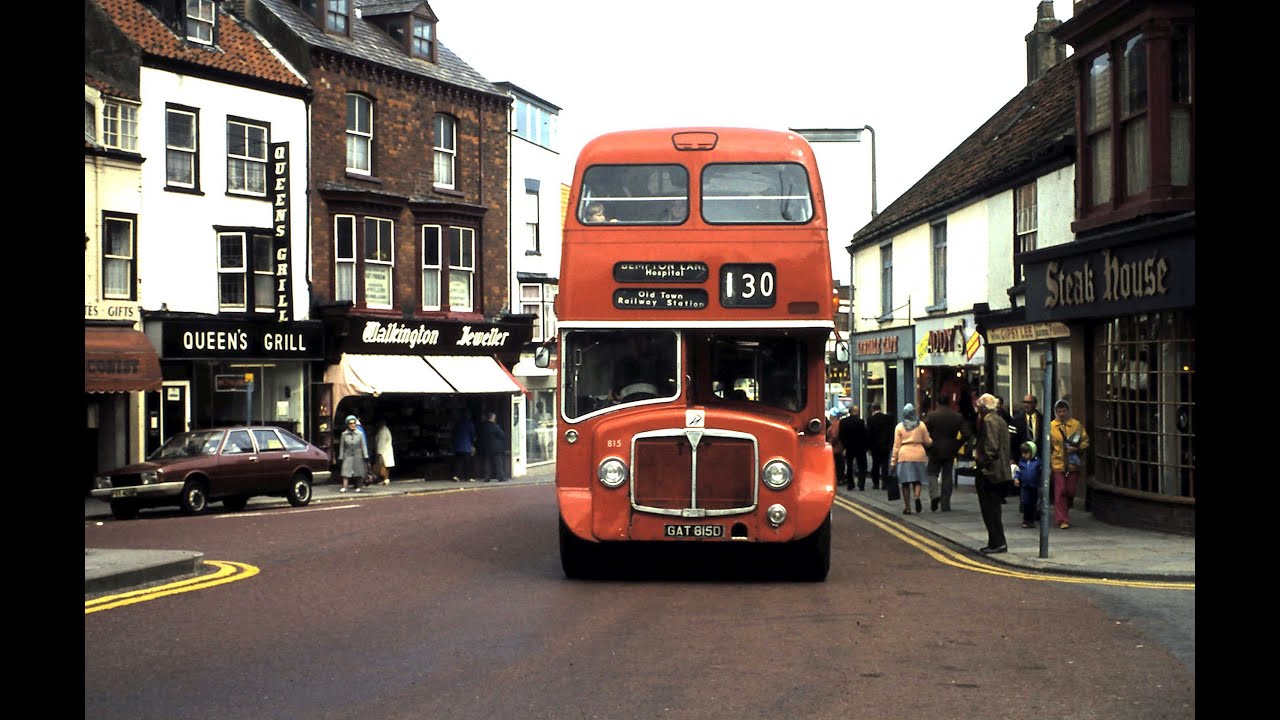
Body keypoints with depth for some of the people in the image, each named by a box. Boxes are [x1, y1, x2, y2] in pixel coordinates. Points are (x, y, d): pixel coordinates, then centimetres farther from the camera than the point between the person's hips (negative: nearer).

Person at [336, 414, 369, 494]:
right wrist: (340, 457, 3)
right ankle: (344, 487, -9)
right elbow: (341, 447, 6)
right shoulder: (344, 434, 1)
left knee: (359, 472, 6)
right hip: (348, 456, 0)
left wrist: (366, 456, -1)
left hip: (358, 456, 0)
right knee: (346, 472, -9)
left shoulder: (360, 433, 1)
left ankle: (359, 486, 18)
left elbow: (363, 445, 3)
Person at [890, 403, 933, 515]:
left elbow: (896, 445, 2)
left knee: (905, 482, 5)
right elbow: (927, 442, 9)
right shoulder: (921, 425, 2)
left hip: (904, 455, -1)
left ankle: (907, 507, 4)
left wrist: (893, 461, 6)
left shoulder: (899, 427, 1)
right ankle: (917, 497, -18)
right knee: (917, 480, 11)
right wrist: (931, 440, 33)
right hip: (919, 454, 1)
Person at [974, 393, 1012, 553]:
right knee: (993, 509, 16)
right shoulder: (1000, 420, 15)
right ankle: (997, 542, 20)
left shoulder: (989, 421, -15)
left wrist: (983, 466, -17)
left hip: (989, 473, -10)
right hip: (1001, 472, 10)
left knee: (990, 510, -4)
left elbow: (991, 447, -21)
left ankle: (997, 543, -3)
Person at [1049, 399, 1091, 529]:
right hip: (1058, 464, -1)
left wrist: (1077, 448, -11)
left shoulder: (1076, 424, 4)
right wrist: (1048, 464, 1)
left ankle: (1064, 512, 30)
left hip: (1073, 464, 1)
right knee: (1060, 491, -5)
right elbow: (1048, 447, 5)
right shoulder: (1051, 426, 1)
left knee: (1071, 491, 5)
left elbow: (1085, 441, 9)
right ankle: (1062, 520, 0)